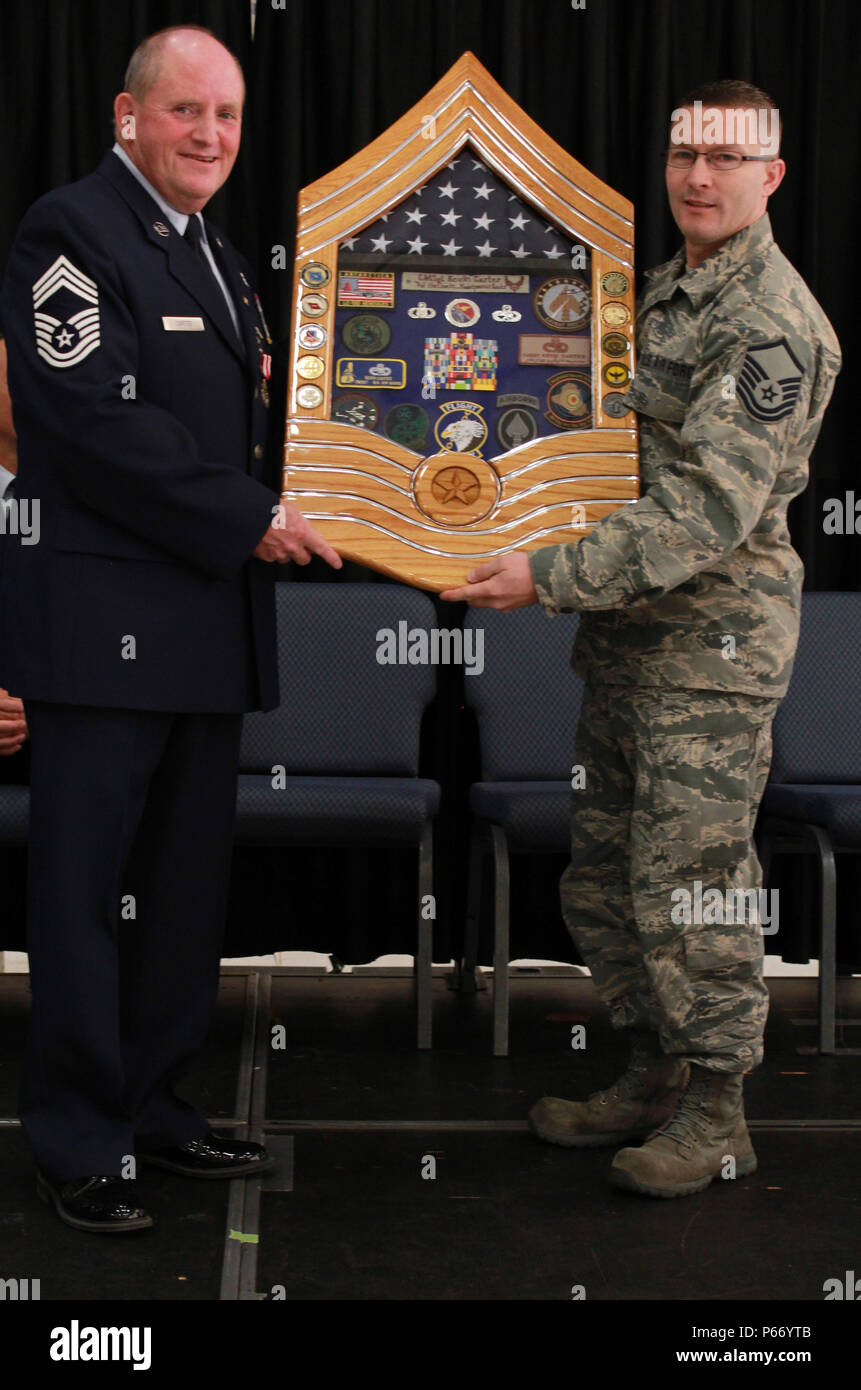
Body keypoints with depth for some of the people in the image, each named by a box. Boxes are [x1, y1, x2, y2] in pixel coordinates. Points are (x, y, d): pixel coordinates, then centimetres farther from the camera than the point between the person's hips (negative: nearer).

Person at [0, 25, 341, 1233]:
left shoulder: (220, 260, 21)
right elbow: (97, 423, -16)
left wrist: (278, 520, 8)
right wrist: (249, 520, -13)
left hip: (209, 623, 9)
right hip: (107, 622, -8)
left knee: (187, 889, 12)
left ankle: (152, 1104, 25)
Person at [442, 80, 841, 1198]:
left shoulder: (770, 327, -15)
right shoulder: (666, 291, 15)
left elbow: (709, 509, -23)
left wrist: (552, 577, -25)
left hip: (713, 645, -9)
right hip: (626, 636, 9)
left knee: (689, 880, -3)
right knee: (603, 874, 13)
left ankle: (716, 1115, 13)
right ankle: (655, 1076, 28)